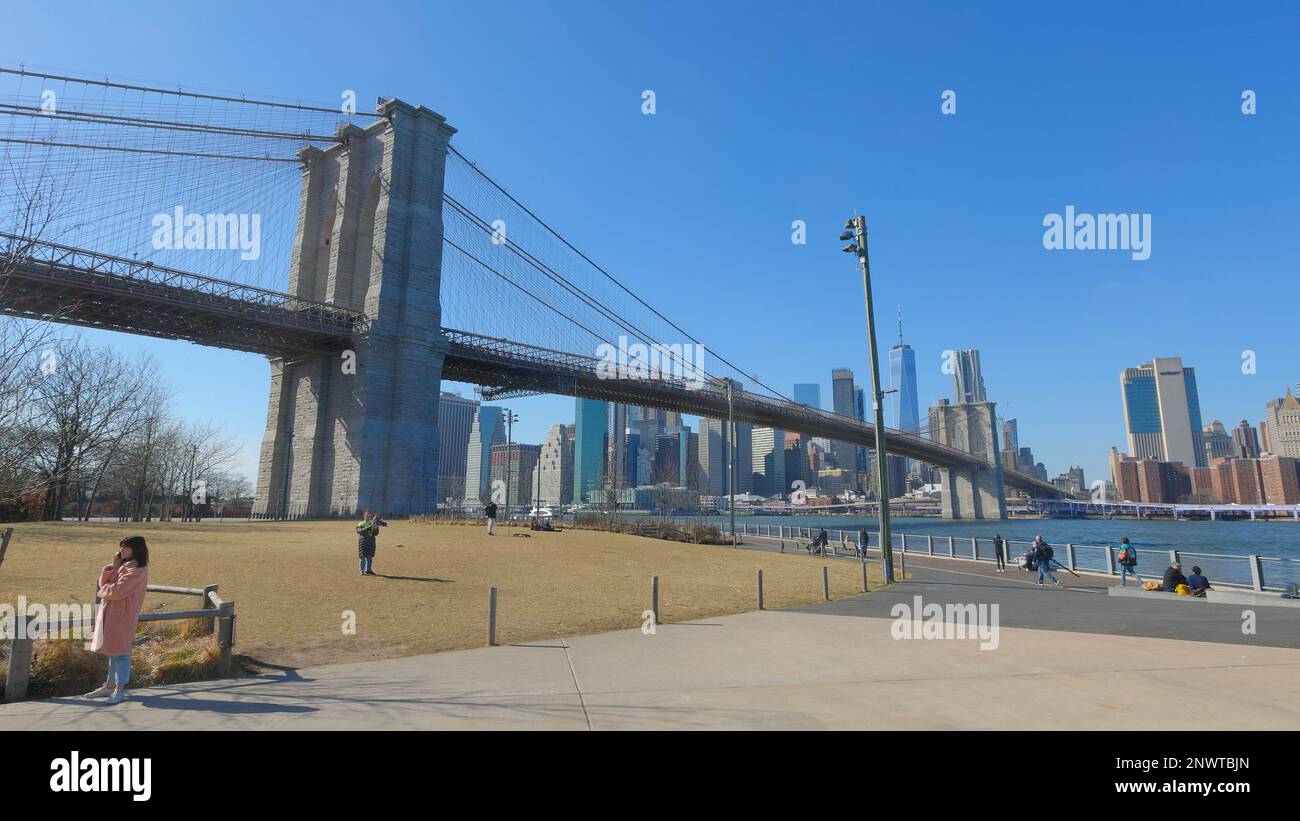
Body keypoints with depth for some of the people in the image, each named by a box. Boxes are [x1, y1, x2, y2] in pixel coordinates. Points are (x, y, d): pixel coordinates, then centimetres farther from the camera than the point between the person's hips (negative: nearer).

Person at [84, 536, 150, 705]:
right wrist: (114, 566, -2)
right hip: (111, 613, 9)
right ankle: (110, 686, 27)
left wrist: (103, 590, -1)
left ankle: (120, 691, 3)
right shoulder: (124, 565, 14)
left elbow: (116, 591, -21)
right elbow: (103, 582, 10)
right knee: (113, 651, 17)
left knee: (120, 652, -4)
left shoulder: (137, 570, -16)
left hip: (122, 616, -9)